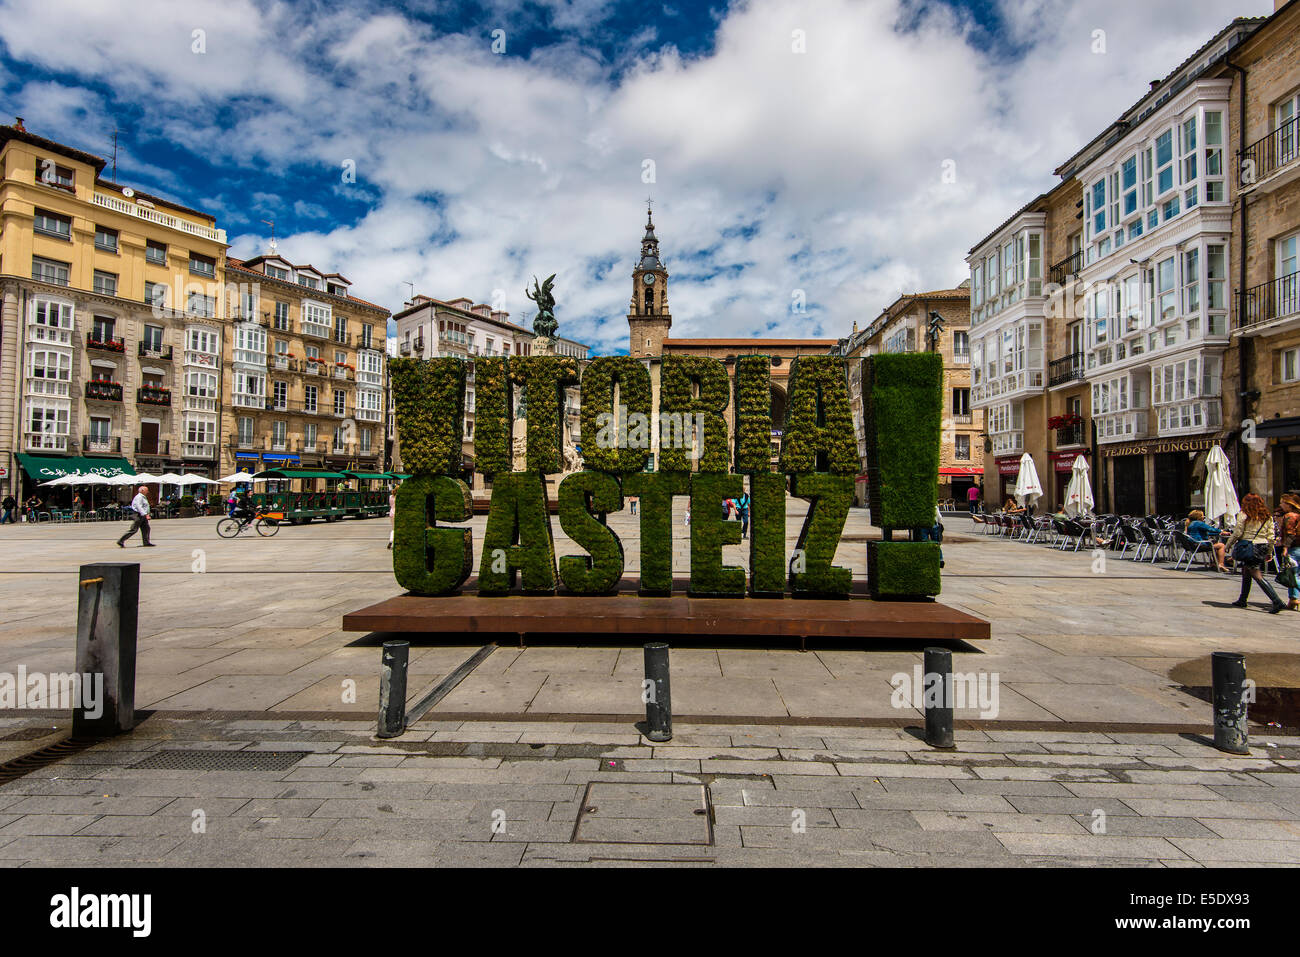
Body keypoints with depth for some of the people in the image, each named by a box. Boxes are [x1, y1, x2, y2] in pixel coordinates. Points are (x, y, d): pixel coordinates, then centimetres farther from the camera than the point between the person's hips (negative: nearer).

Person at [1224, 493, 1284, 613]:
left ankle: (1277, 602, -16)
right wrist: (1269, 553, 16)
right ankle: (1242, 600, 23)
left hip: (1248, 547, -6)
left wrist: (1227, 545, 3)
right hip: (1262, 548, 6)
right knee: (1246, 573, 17)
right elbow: (1271, 536, 9)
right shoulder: (1268, 517, 10)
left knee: (1257, 575, -6)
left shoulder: (1243, 514, -6)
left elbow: (1237, 533, -9)